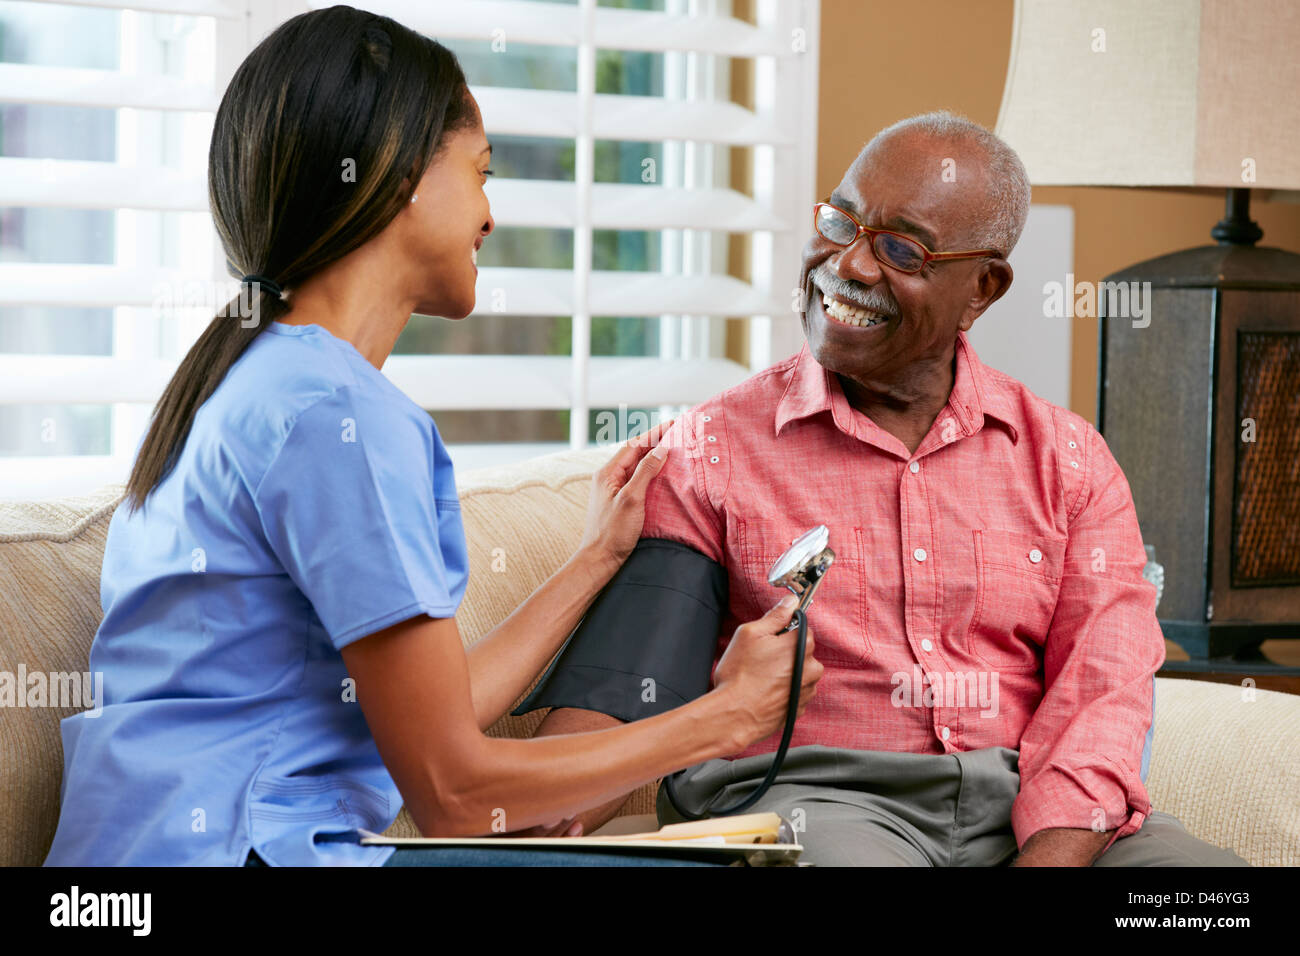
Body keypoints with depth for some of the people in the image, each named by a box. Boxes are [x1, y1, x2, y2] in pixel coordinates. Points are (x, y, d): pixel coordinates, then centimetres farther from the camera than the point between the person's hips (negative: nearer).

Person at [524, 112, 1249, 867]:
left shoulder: (1068, 461, 13)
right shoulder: (712, 451, 7)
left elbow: (1103, 691, 1)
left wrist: (1044, 857, -18)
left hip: (1030, 805, 3)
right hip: (815, 799, -2)